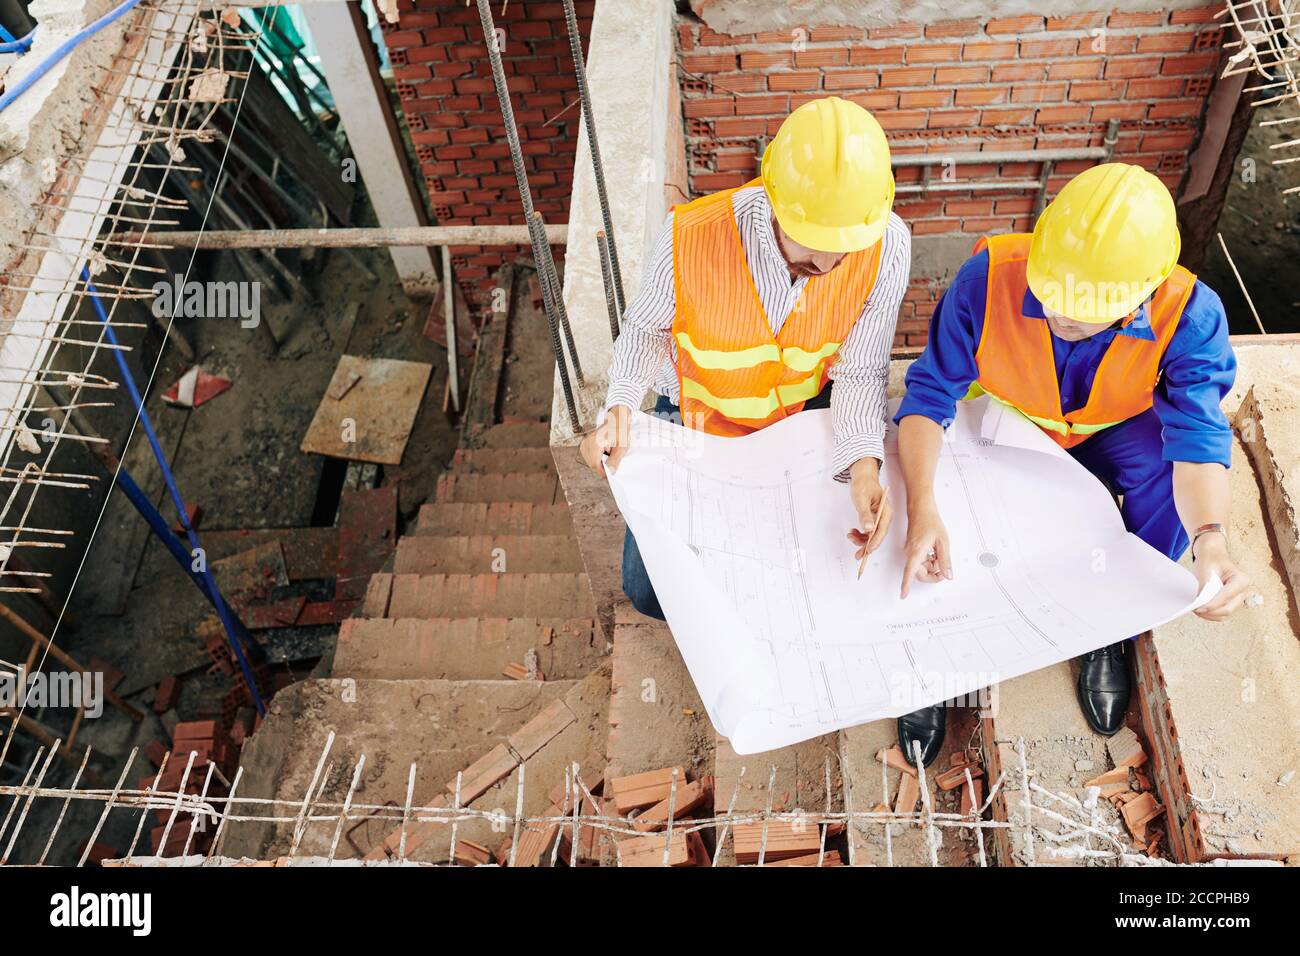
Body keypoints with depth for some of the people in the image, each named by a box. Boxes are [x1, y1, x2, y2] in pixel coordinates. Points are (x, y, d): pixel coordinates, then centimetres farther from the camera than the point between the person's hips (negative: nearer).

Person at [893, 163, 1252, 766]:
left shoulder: (1189, 315, -30)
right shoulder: (989, 279, -34)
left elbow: (1200, 434, -34)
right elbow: (930, 393, -30)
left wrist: (1210, 540, -55)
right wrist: (922, 511, -46)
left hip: (1108, 431, 1)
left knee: (1171, 479, -29)